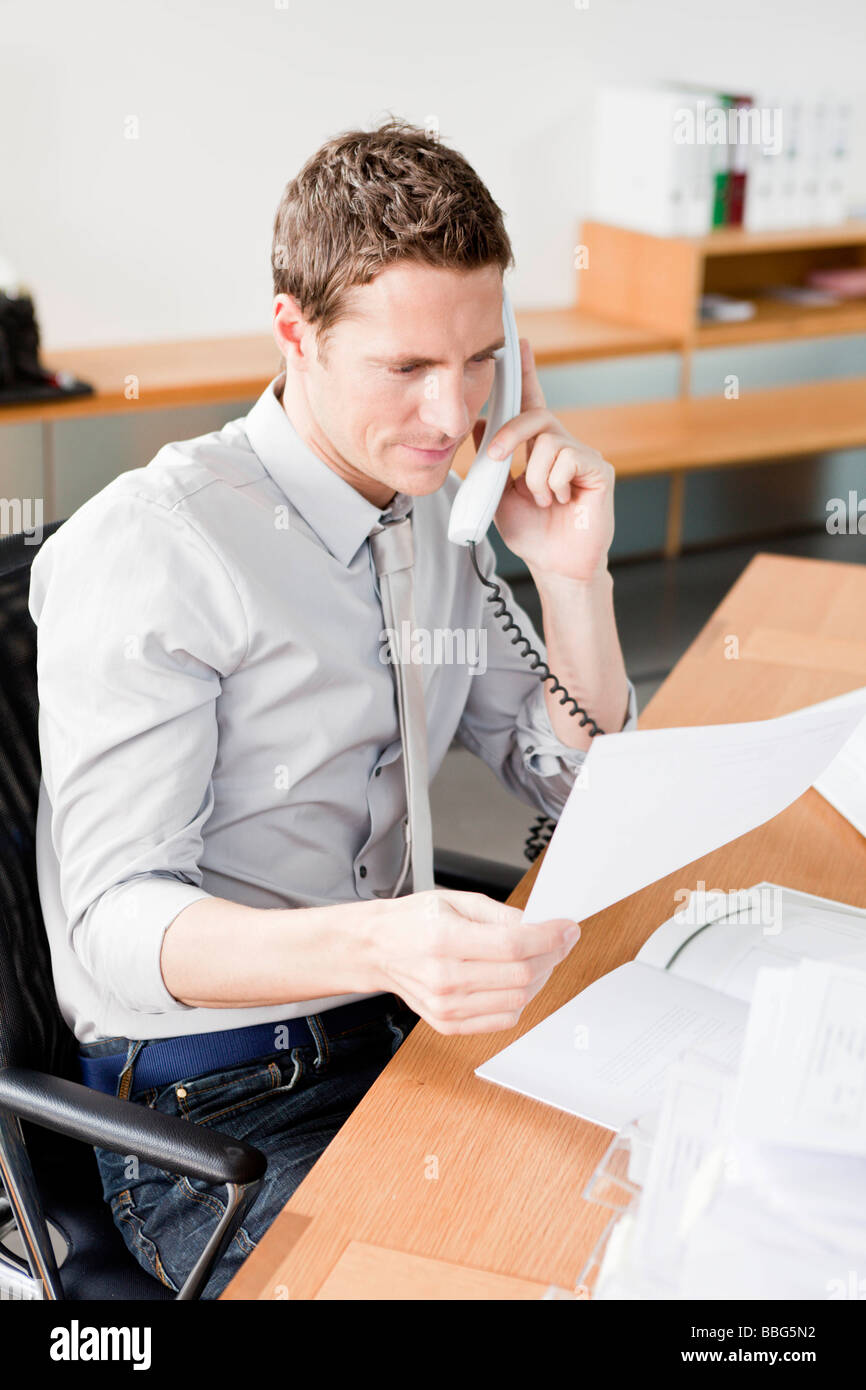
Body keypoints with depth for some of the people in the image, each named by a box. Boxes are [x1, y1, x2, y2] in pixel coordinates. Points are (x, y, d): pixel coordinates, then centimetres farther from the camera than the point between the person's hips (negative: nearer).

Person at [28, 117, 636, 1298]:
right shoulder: (147, 549, -18)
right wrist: (377, 947, -41)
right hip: (205, 1099, -6)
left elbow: (580, 792, 11)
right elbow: (116, 923, -22)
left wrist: (574, 577, -6)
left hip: (401, 1028, 7)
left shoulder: (434, 513, 6)